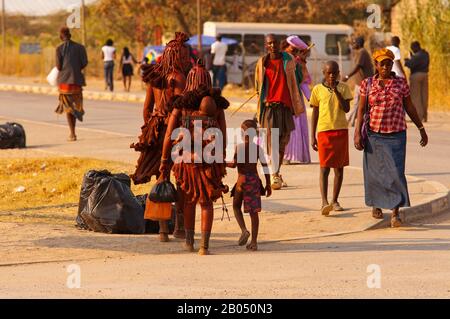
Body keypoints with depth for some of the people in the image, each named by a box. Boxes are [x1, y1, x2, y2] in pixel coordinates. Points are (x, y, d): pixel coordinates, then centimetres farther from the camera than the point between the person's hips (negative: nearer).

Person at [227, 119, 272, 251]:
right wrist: (268, 184, 9)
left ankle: (244, 230, -6)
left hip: (242, 179, -3)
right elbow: (265, 166, 2)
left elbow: (235, 164, -17)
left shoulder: (239, 147, -7)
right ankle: (254, 241, 3)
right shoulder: (258, 148, 2)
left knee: (236, 206, 17)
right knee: (253, 211, 5)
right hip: (254, 179, 3)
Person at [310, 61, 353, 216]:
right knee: (324, 168, -10)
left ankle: (335, 200, 17)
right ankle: (324, 203, -18)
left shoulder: (343, 88, 5)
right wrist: (312, 136, 5)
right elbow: (315, 113, 7)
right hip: (324, 131, -2)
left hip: (341, 130, 2)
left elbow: (346, 109, -6)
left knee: (339, 167, 7)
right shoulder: (318, 89, 3)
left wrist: (336, 91, -14)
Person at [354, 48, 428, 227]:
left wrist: (421, 129, 12)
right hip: (374, 135, 1)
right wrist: (358, 133, -4)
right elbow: (361, 110, 3)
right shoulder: (367, 84, 3)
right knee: (374, 172, 11)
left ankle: (395, 214, -12)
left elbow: (410, 108, 10)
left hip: (396, 135, -1)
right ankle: (376, 204, 35)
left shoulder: (401, 83, 3)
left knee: (396, 173, -10)